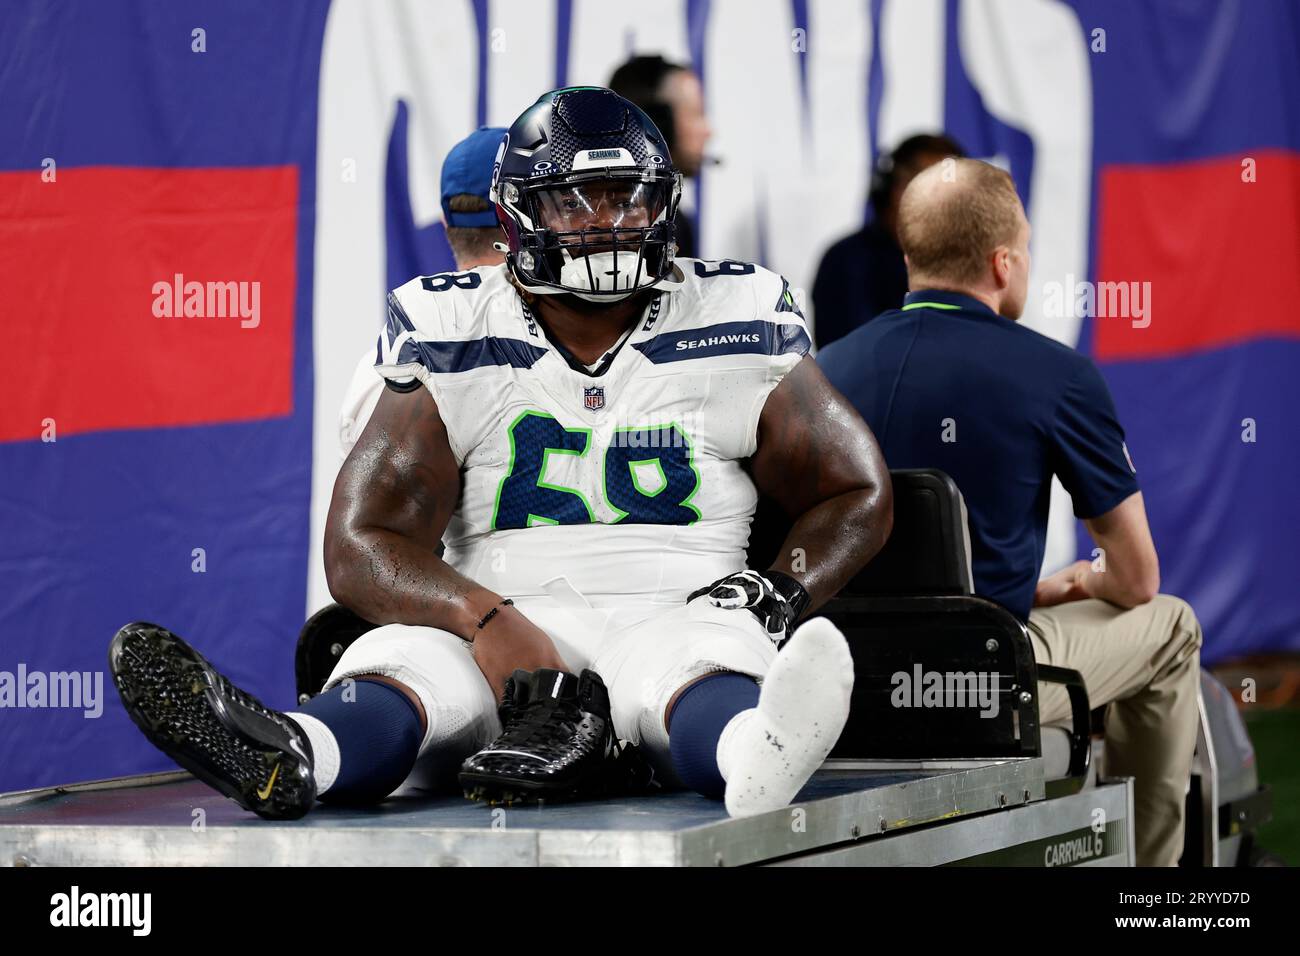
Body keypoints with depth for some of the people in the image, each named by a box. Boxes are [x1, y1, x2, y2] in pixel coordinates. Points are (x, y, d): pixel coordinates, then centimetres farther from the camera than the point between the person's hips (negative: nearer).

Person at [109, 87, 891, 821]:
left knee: (705, 660, -39)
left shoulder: (735, 334, 9)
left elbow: (857, 494, 18)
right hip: (506, 622, 1)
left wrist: (776, 599, -5)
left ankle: (761, 753, -77)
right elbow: (362, 545, 0)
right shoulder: (457, 348, 6)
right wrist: (488, 619, -21)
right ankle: (288, 758, -69)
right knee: (402, 657, -33)